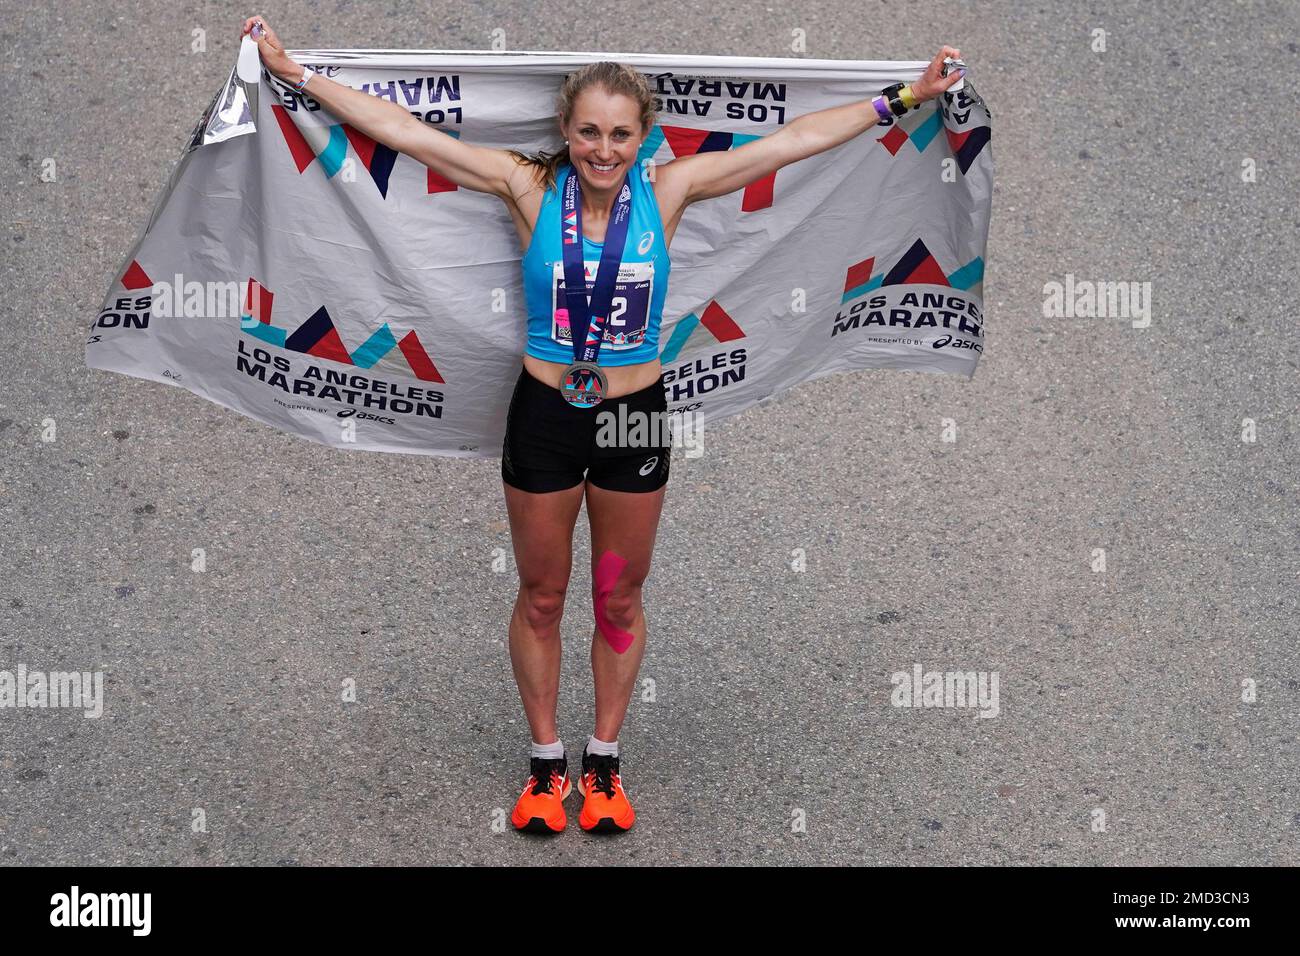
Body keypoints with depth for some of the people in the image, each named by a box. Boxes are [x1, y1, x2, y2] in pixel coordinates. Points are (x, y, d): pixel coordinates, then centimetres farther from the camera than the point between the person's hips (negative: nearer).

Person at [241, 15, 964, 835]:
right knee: (541, 599, 13)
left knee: (620, 599, 14)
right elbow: (400, 129, -12)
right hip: (544, 418, 0)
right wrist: (296, 72, -14)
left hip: (635, 420, 1)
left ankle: (605, 760, 32)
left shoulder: (667, 190, -8)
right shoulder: (530, 187, -10)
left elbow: (796, 139, -7)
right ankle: (547, 759, 31)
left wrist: (902, 99, -8)